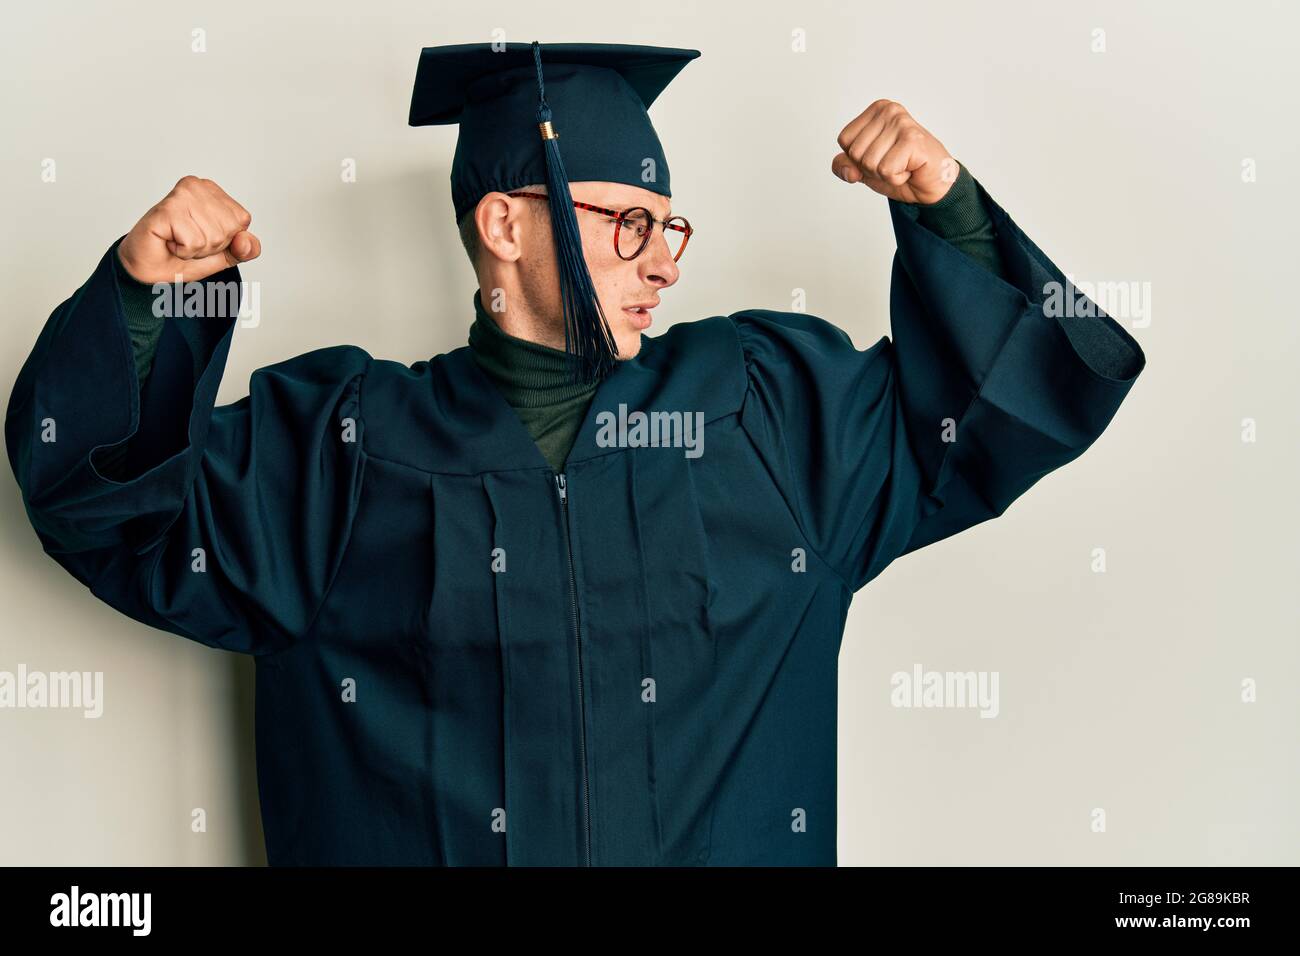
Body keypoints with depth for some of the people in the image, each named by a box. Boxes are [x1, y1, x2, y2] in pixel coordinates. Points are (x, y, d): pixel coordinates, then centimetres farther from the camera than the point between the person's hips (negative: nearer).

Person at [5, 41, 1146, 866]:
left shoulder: (775, 400, 8)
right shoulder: (335, 441, 4)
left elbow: (1008, 396, 14)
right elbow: (112, 495, 5)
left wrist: (944, 210, 1)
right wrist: (145, 289, -9)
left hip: (735, 840, 2)